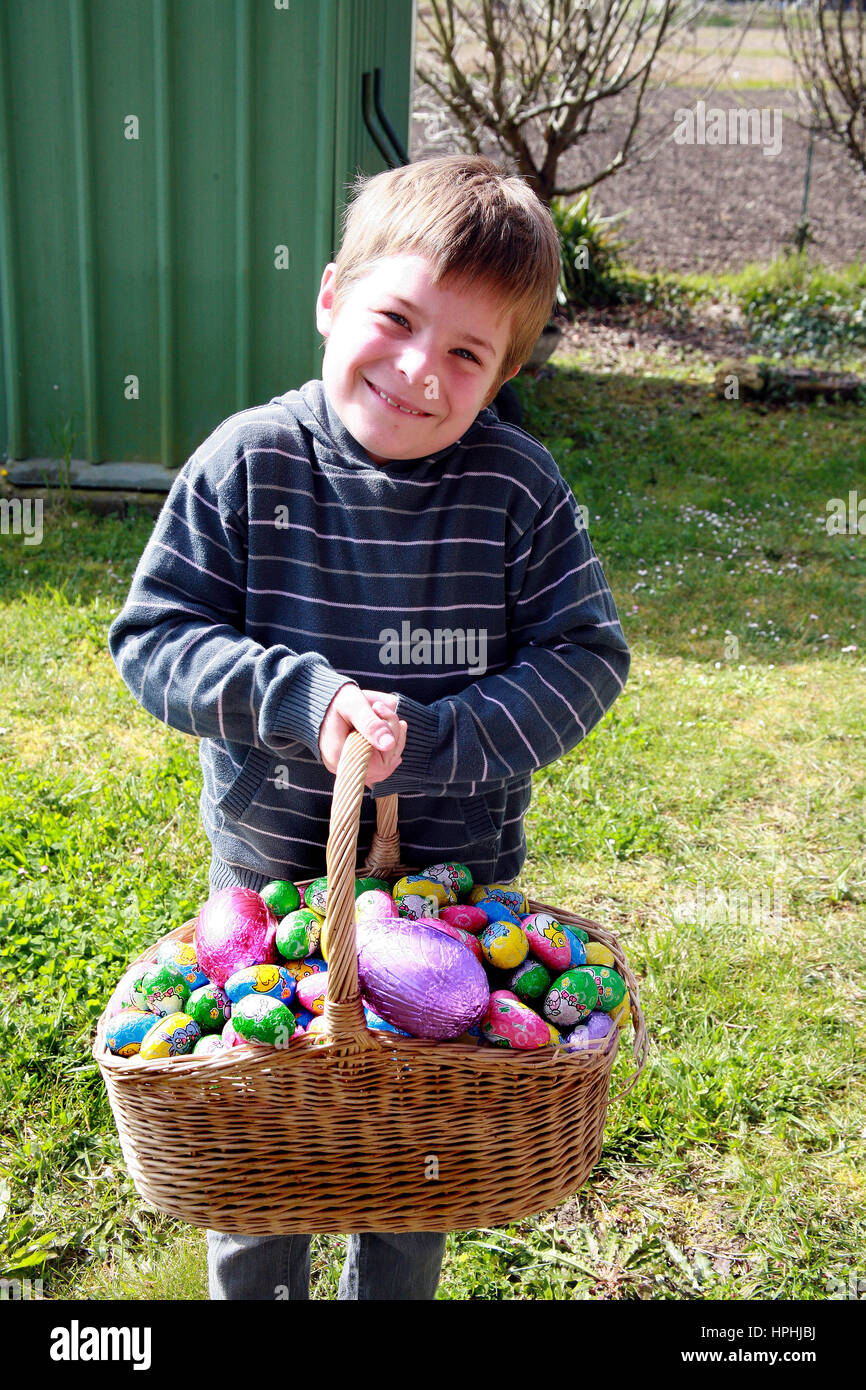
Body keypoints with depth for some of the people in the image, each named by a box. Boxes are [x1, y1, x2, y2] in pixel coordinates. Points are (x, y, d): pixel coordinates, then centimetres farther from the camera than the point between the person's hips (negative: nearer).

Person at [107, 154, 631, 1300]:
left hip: (453, 873, 0)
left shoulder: (520, 489, -13)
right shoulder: (247, 464, -13)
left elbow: (587, 656, -11)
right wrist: (304, 698, -28)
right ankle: (252, 1293, 45)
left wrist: (434, 743, -25)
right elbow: (152, 638, -12)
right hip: (267, 864, 0)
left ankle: (393, 1293, 45)